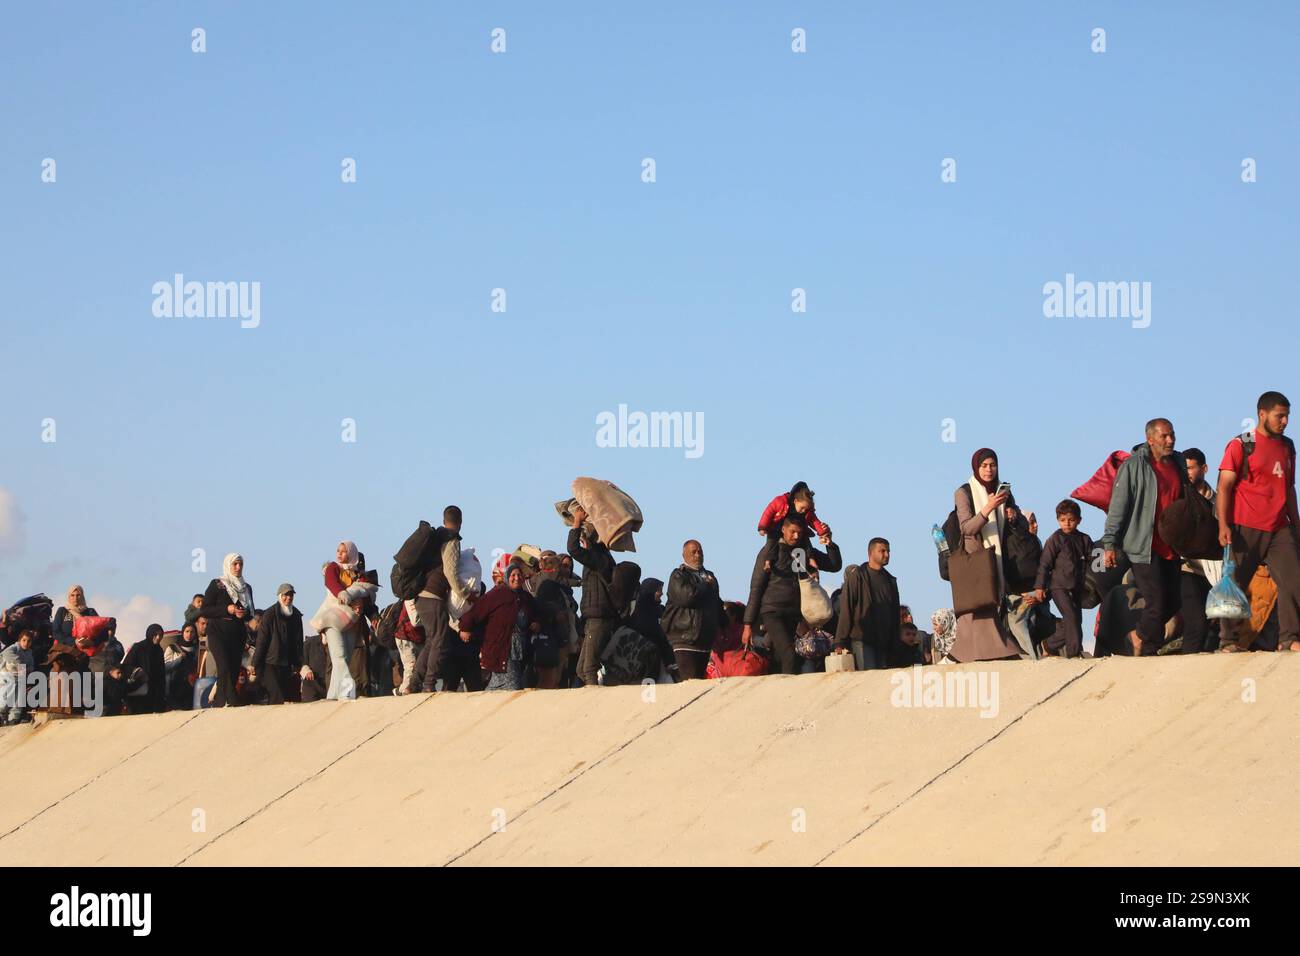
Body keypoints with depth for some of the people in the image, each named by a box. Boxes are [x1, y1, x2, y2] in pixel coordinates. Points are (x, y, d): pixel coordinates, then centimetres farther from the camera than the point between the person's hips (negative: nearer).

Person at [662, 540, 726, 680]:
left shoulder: (709, 576, 22)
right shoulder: (678, 575, 0)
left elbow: (718, 605, 29)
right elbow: (686, 596, -19)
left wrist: (724, 626, 17)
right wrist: (705, 585, -4)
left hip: (705, 641, 7)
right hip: (685, 639, -7)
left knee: (701, 679, 6)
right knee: (690, 683, -17)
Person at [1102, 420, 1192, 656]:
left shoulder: (1178, 464, 12)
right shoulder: (1133, 466, -6)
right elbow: (1118, 506, -7)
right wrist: (1110, 543, -11)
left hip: (1171, 548, 7)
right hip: (1145, 547, -7)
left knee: (1173, 601, 7)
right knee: (1156, 602, -10)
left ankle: (1140, 636, 27)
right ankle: (1148, 651, 5)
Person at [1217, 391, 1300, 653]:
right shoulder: (1241, 445, -3)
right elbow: (1225, 487, -7)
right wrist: (1223, 526, -16)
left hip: (1279, 529, 5)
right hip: (1246, 528, -5)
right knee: (1235, 585, 0)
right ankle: (1230, 640, 7)